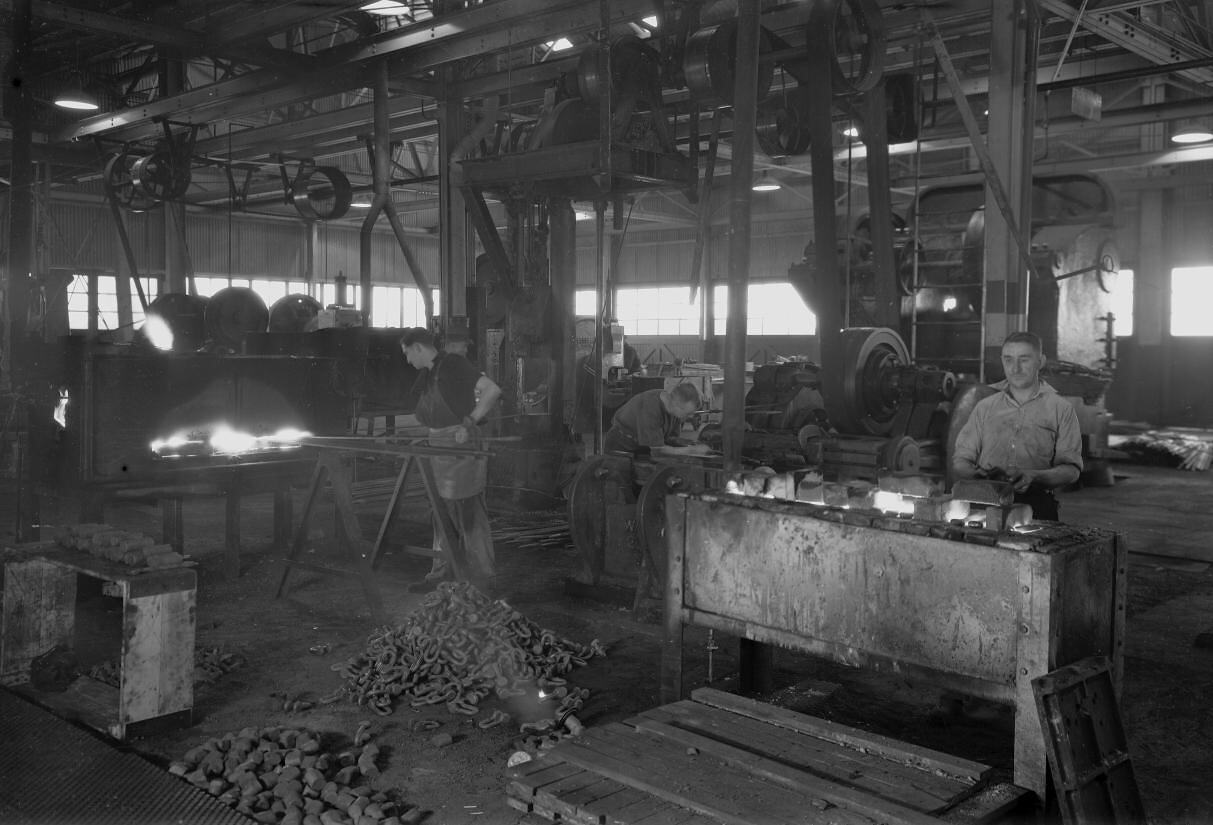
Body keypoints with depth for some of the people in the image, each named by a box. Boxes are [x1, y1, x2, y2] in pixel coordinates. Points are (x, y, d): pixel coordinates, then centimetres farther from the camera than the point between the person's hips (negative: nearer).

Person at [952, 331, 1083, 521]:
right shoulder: (985, 407, 20)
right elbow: (960, 462, 16)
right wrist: (976, 474, -8)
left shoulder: (1060, 409, 13)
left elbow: (1071, 469, 5)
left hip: (1036, 503, -1)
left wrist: (1033, 477, -15)